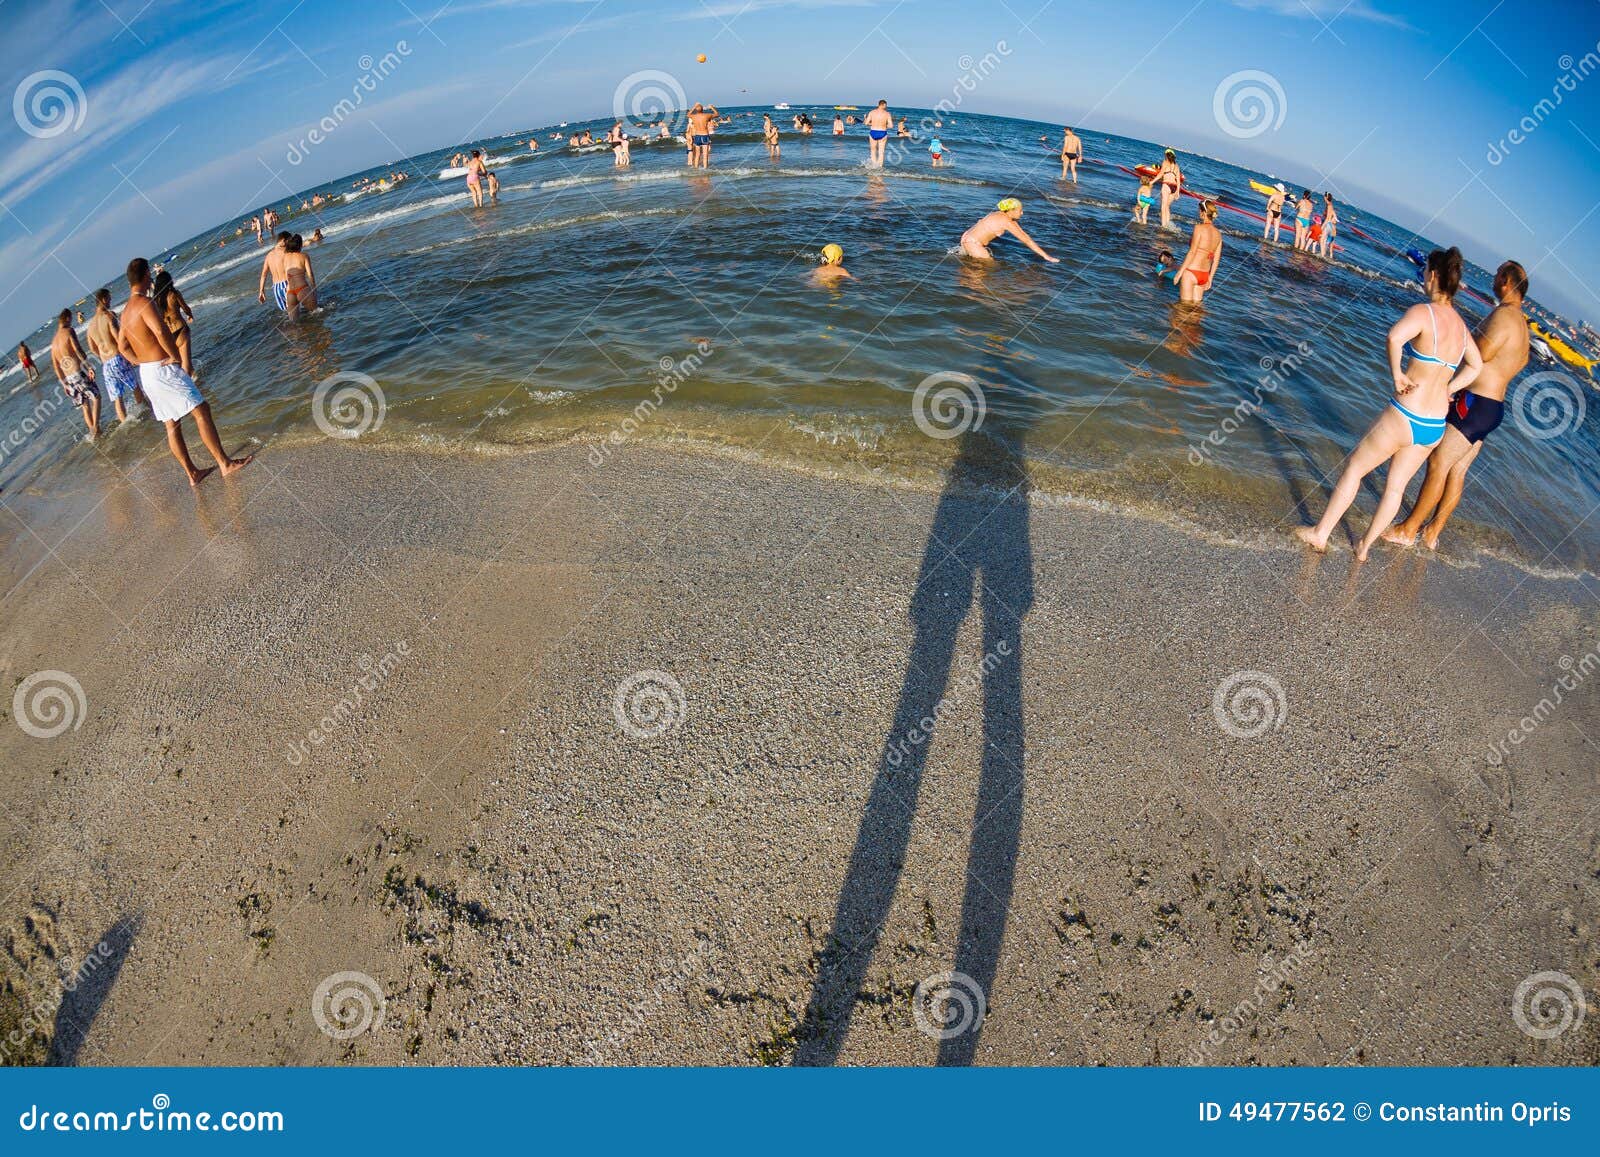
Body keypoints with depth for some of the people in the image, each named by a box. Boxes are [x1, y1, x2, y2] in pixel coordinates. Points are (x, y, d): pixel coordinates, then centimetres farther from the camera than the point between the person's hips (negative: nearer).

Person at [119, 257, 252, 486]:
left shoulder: (126, 310, 16)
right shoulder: (143, 302, -13)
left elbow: (122, 346, 23)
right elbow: (160, 331, -29)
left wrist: (142, 362, 16)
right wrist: (174, 355, -16)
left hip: (145, 373, 9)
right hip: (164, 370, -9)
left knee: (171, 424, 11)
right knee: (201, 411, -6)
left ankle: (192, 473, 17)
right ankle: (225, 463, -7)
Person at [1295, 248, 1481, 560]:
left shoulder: (1423, 312, -15)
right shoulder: (1460, 324, 8)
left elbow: (1395, 336, -37)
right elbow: (1475, 366, 22)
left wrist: (1396, 374, -23)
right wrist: (1446, 390, 16)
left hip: (1403, 417, -7)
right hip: (1435, 427, 7)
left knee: (1353, 468, 11)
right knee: (1396, 486, 18)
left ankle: (1320, 534, 19)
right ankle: (1364, 546, 30)